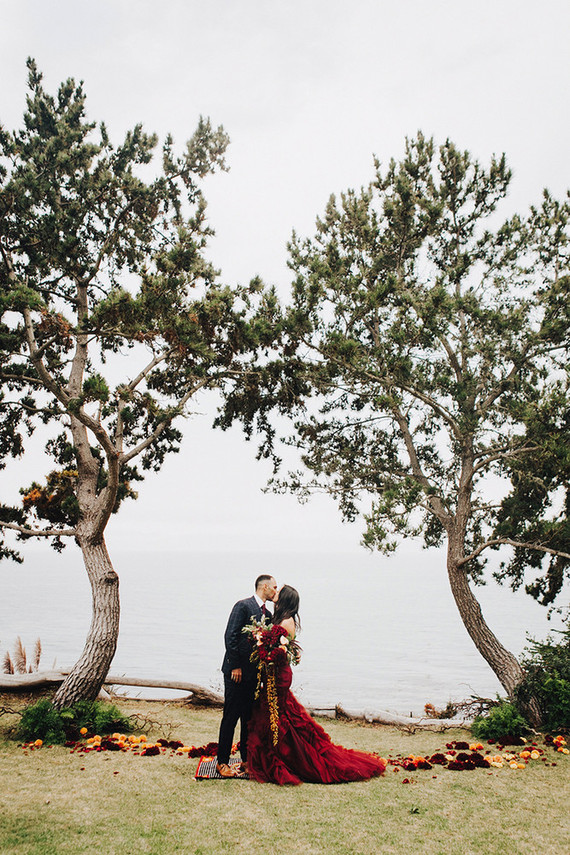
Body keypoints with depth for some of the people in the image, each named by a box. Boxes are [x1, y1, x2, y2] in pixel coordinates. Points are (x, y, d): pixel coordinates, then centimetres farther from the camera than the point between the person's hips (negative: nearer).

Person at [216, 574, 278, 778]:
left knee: (250, 718, 12)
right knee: (230, 717, 0)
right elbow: (230, 636, -15)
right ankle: (222, 762, 10)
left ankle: (247, 761, 22)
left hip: (255, 674, 7)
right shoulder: (243, 606, -10)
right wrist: (235, 666, -16)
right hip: (237, 672, -7)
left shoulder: (267, 613, 13)